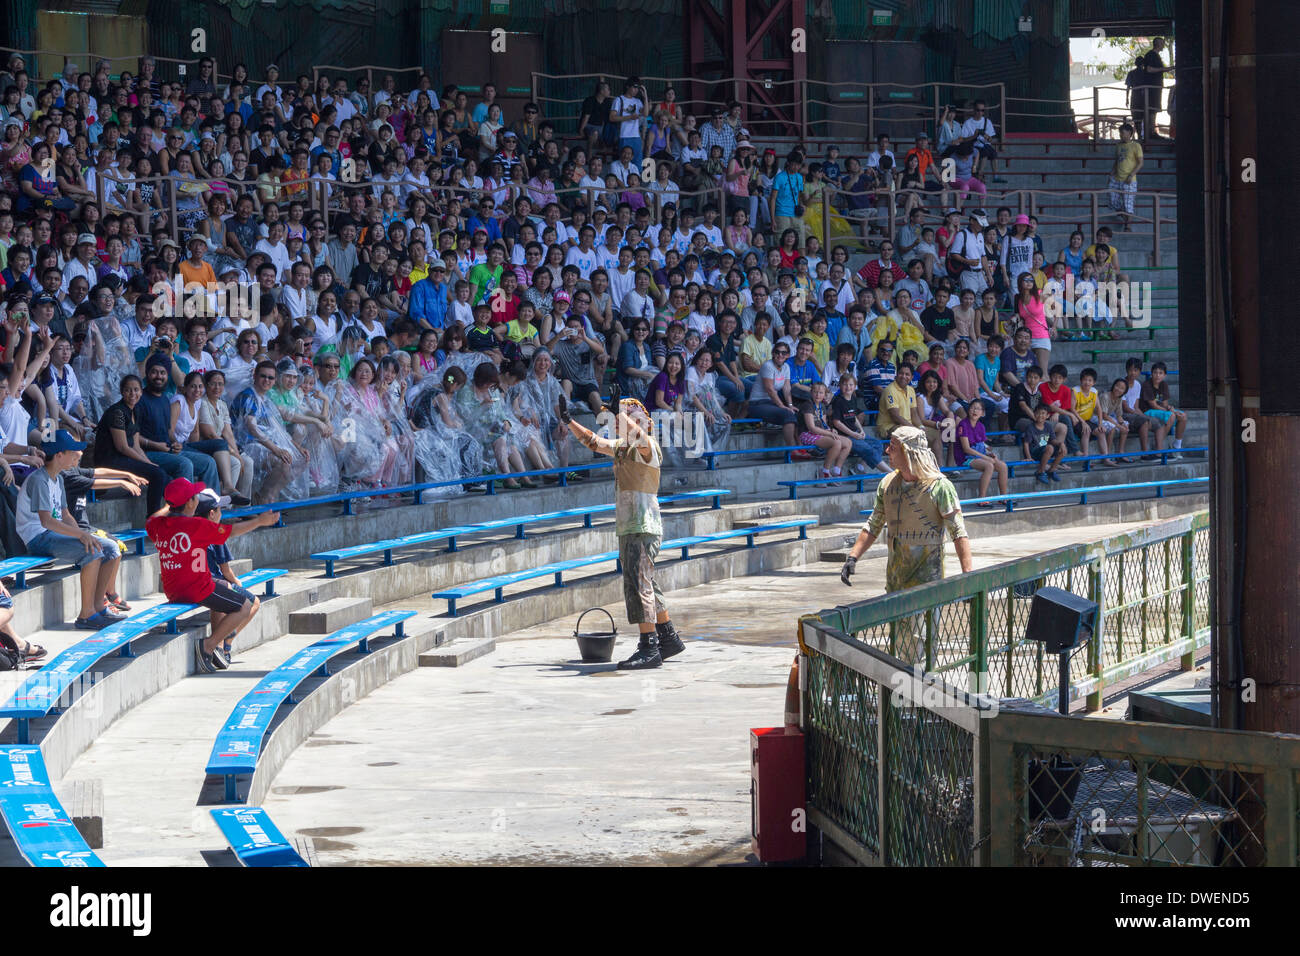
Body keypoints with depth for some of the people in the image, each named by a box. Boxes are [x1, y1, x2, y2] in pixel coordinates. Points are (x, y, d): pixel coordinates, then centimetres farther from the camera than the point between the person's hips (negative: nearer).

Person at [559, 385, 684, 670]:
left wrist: (619, 412, -46)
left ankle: (649, 648, -20)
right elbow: (594, 442, 25)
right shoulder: (622, 447, 15)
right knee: (645, 585, 16)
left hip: (644, 527, -10)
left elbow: (639, 436, -33)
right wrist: (569, 421, 18)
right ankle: (669, 639, 27)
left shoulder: (649, 448, -11)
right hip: (627, 528, 10)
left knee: (638, 584, -16)